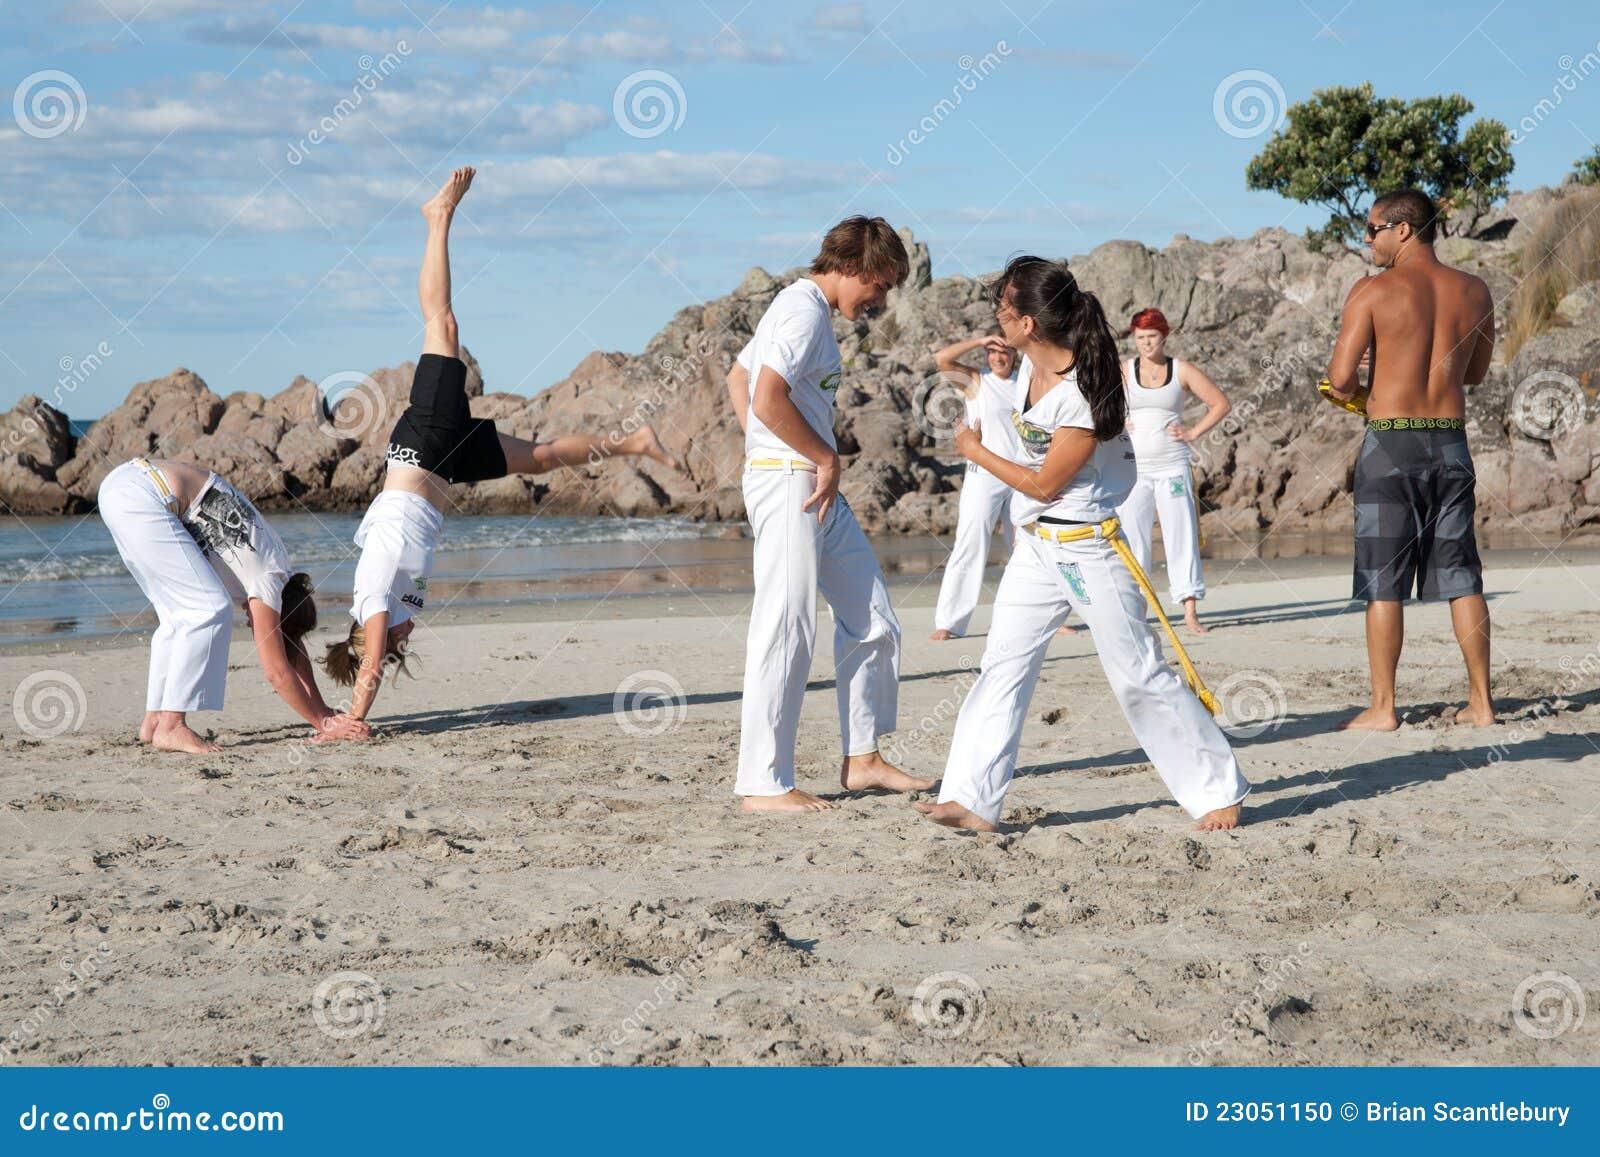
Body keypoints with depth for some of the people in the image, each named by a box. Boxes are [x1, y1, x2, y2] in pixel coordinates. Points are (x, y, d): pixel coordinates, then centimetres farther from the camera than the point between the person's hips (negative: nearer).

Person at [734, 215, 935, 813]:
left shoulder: (807, 308, 19)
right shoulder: (805, 310, -13)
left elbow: (740, 375, 26)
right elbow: (769, 400, -23)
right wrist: (827, 458, -13)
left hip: (819, 488, 11)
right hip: (789, 483, -11)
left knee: (872, 622, 12)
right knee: (785, 632, -8)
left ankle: (862, 759, 20)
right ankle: (762, 783, -4)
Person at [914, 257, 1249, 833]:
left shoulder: (1084, 393, -25)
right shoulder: (1030, 365, -1)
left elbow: (1044, 485, -17)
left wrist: (976, 451, -8)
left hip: (1089, 550, -8)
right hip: (1035, 547, 8)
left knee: (1138, 675, -1)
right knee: (1002, 666, 2)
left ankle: (1219, 790, 12)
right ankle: (972, 800, 2)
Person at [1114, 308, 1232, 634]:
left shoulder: (1182, 370, 4)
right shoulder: (1123, 371, 5)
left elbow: (1220, 404, 8)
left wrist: (1193, 432, -1)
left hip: (1173, 466, 0)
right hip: (1133, 469, 0)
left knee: (1182, 537, -4)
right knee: (1131, 541, -2)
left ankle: (1190, 611, -4)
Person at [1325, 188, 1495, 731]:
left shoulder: (1372, 291, -9)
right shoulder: (1473, 290, 6)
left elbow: (1340, 378, -12)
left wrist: (1354, 393, 10)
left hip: (1390, 442, -4)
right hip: (1451, 442, 4)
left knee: (1383, 583, 1)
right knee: (1462, 578, 10)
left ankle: (1383, 706, 2)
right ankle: (1481, 702, 11)